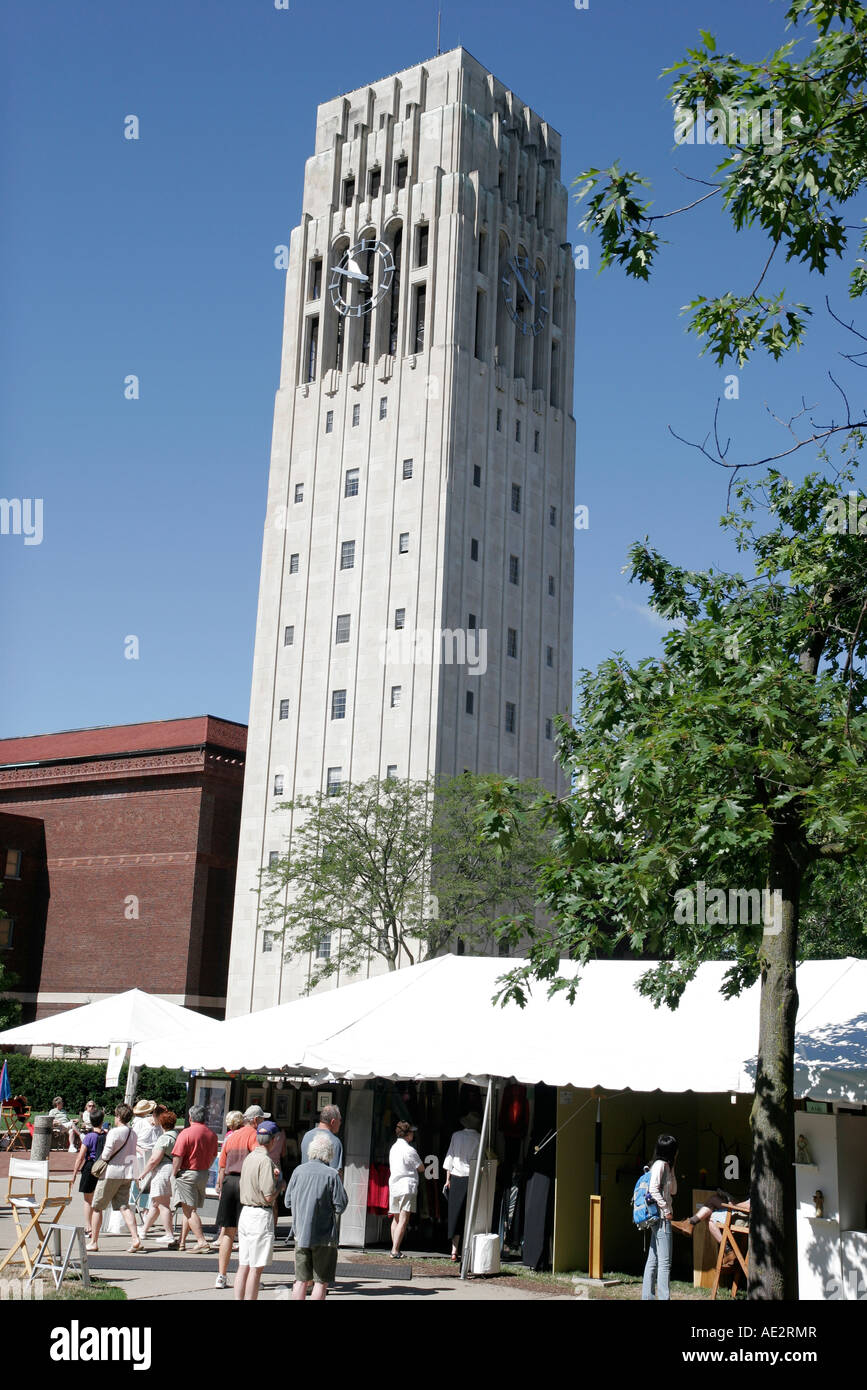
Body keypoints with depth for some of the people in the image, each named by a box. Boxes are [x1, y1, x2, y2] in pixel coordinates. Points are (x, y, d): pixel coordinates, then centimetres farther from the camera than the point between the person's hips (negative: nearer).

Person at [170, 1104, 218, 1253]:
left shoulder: (186, 1133, -13)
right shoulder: (212, 1134, 7)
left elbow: (177, 1157, -15)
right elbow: (213, 1156, 14)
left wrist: (174, 1174, -5)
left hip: (186, 1173, -7)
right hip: (204, 1174, 7)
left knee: (189, 1210, -6)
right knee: (190, 1209, 16)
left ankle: (202, 1241, -15)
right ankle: (182, 1242, 21)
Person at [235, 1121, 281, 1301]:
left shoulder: (249, 1157, 10)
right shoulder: (266, 1161, -16)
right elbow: (269, 1196, -20)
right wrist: (280, 1186, 0)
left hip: (245, 1212, 9)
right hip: (261, 1215, -9)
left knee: (243, 1265, 13)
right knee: (256, 1268, -2)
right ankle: (249, 1299, 0)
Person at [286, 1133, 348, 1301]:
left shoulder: (299, 1170, -1)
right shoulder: (332, 1174, -12)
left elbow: (288, 1201, 5)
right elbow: (340, 1205, -10)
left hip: (301, 1233, 4)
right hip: (324, 1235, -4)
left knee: (301, 1280, 13)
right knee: (321, 1281, 5)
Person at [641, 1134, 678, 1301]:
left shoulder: (666, 1165, 17)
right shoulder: (660, 1164, -11)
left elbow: (673, 1190, 20)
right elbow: (653, 1189, -21)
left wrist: (672, 1168, 13)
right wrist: (666, 1209, -18)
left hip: (658, 1218, 9)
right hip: (660, 1217, -9)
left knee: (653, 1259, 10)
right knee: (665, 1261, -9)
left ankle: (647, 1296, 13)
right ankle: (663, 1297, -10)